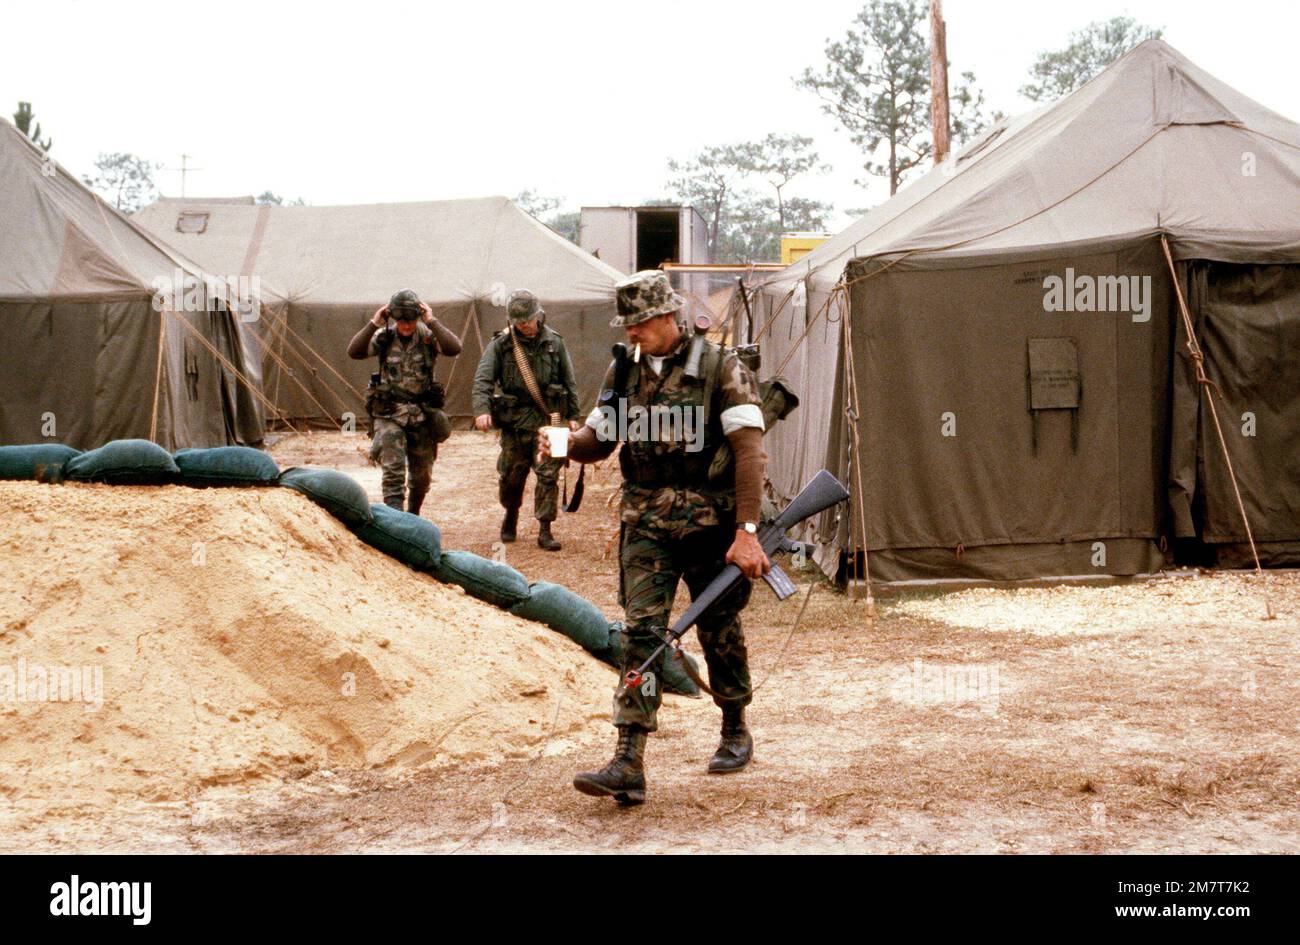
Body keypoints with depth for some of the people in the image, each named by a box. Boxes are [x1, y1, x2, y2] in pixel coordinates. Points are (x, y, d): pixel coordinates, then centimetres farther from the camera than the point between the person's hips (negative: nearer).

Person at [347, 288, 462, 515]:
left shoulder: (428, 337, -4)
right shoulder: (384, 338, -1)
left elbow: (454, 349, -22)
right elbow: (354, 352, -14)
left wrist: (431, 322, -22)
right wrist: (373, 324, -19)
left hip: (422, 414, 1)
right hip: (389, 413, -1)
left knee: (422, 474, 13)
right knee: (393, 469, -16)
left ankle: (413, 517, 34)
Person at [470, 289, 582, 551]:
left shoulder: (554, 342, 4)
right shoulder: (501, 344, -1)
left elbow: (569, 381, 11)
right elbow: (483, 379, -10)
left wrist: (573, 415, 8)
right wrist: (481, 409, -25)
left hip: (547, 418, 0)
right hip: (515, 419, 0)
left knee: (548, 474, -7)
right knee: (511, 475, 8)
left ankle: (545, 530, -2)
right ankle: (511, 515, 34)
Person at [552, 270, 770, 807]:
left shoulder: (720, 370, -7)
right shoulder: (624, 373, 7)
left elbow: (748, 450, -12)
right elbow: (599, 440, 15)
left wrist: (747, 532, -20)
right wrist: (565, 445, -10)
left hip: (710, 524, -3)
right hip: (647, 526, 3)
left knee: (719, 630, 11)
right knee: (641, 632, -8)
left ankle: (735, 732, 34)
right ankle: (628, 766, -15)